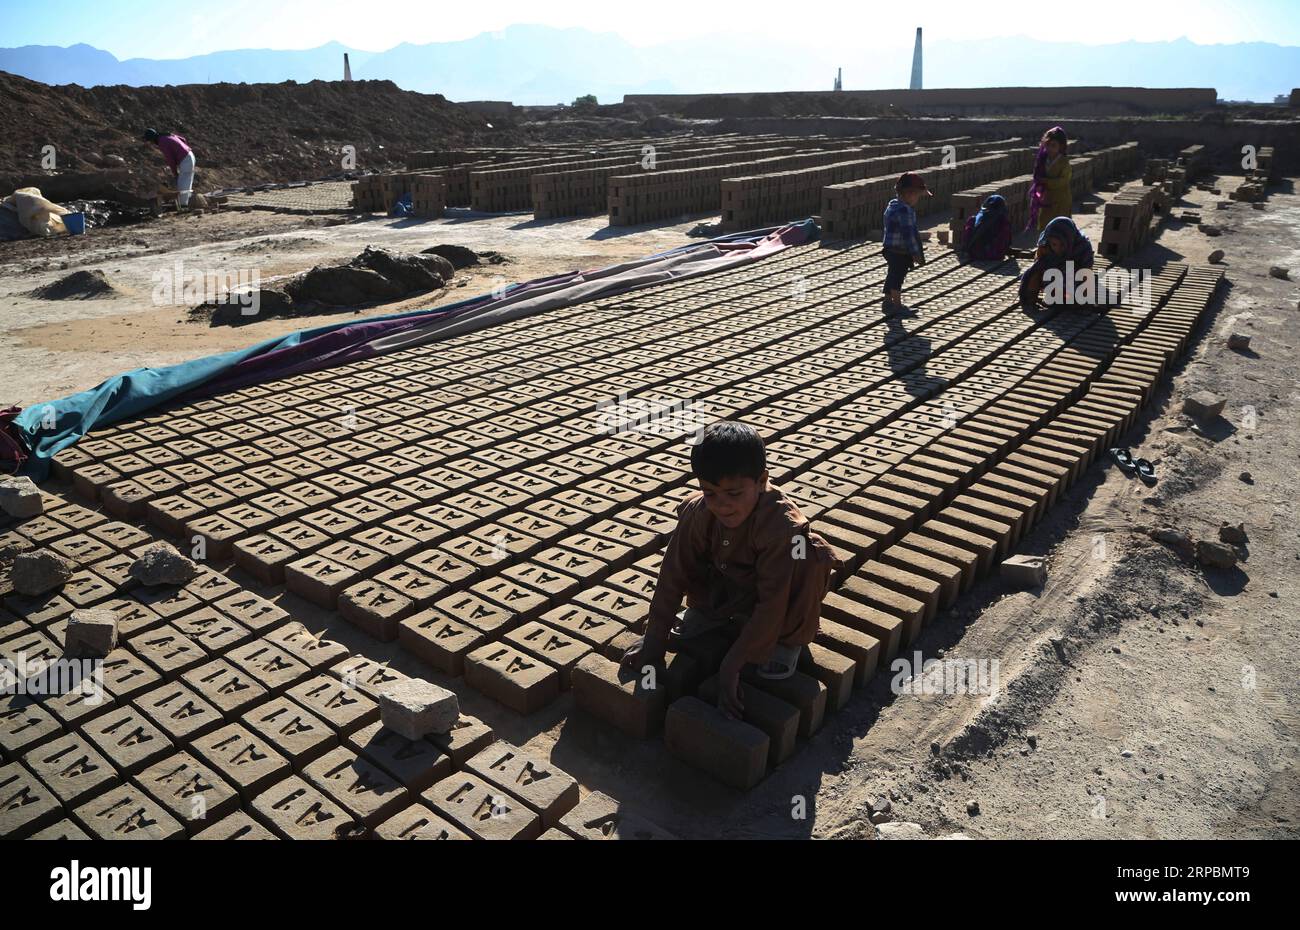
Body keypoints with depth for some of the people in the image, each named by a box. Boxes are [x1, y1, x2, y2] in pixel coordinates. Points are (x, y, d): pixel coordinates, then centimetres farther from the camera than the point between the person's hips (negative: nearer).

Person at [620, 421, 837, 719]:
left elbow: (772, 601, -38)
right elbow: (674, 572, -16)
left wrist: (731, 666, -39)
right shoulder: (697, 512, -25)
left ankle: (790, 639, -10)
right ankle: (709, 614, 9)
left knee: (811, 556, -33)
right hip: (730, 585, 4)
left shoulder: (782, 524, -39)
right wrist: (654, 638, -15)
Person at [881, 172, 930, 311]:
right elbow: (908, 233, -24)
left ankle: (888, 301, 28)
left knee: (892, 276, 18)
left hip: (891, 249, 10)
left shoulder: (893, 204, 11)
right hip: (900, 252, -10)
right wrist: (915, 253, -20)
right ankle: (897, 305, 3)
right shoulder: (904, 210, -22)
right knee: (898, 276, -3)